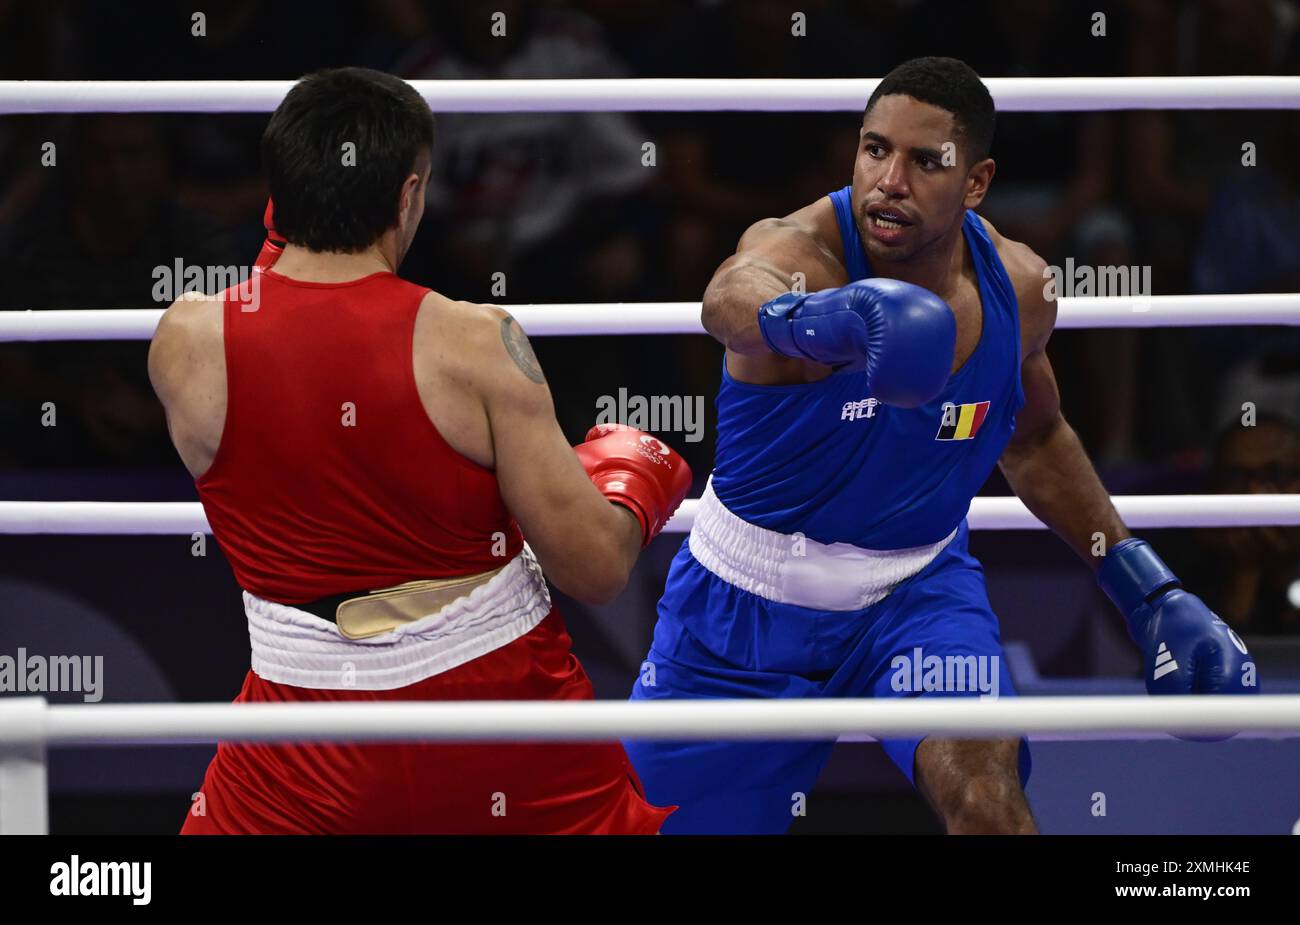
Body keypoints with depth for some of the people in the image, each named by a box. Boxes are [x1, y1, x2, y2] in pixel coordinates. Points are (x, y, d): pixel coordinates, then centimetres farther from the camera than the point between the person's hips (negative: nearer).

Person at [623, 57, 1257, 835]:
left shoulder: (1017, 287, -10)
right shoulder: (799, 247, -26)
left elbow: (1035, 438, 13)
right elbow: (733, 298, -54)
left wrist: (1152, 593, 7)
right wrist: (817, 321, -79)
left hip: (917, 587, 2)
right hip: (752, 598, -2)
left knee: (986, 792, -28)